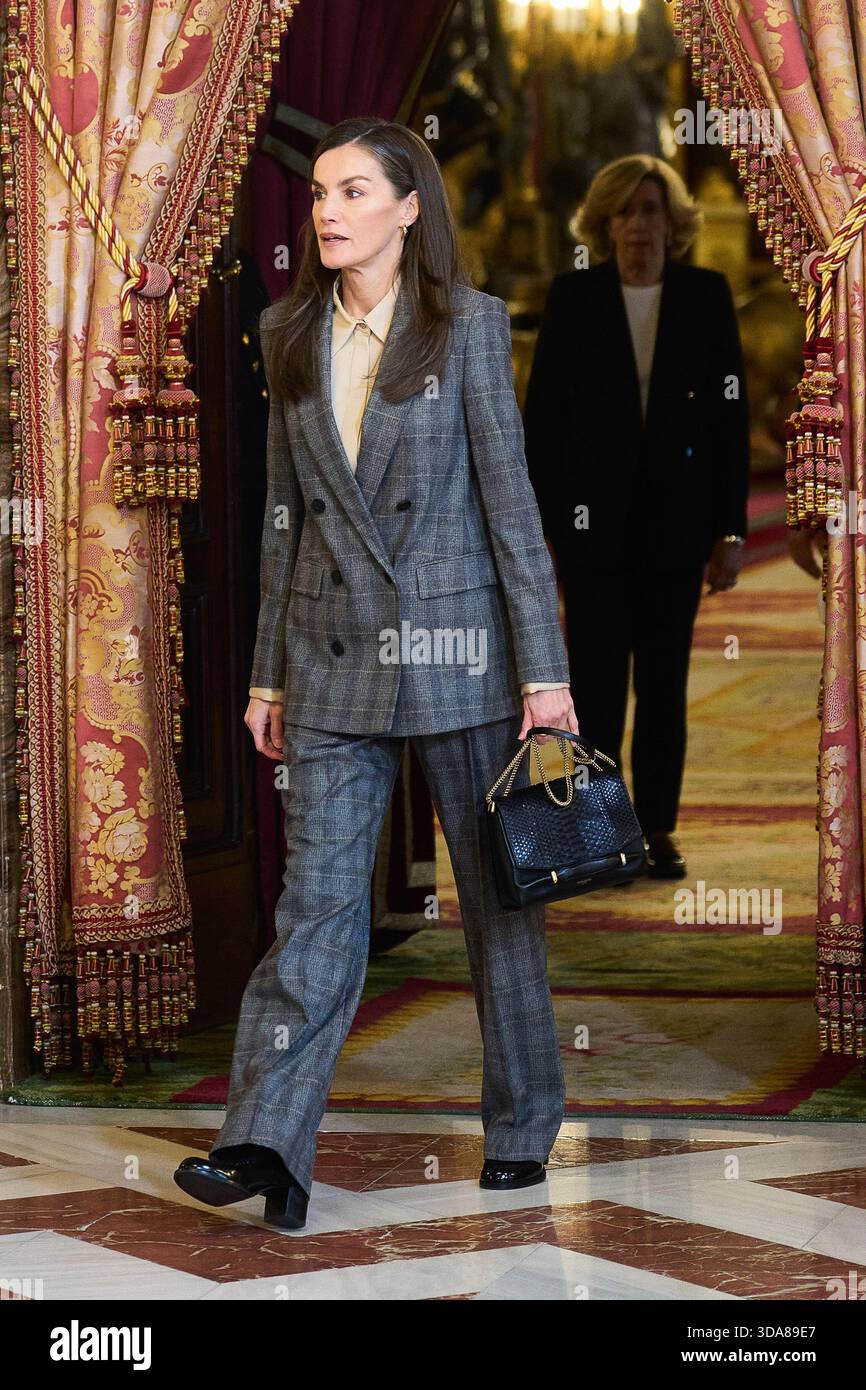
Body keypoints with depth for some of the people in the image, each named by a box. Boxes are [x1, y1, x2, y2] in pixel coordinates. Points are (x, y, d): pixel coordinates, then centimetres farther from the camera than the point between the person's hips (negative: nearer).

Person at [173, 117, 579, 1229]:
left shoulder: (467, 325, -3)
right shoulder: (290, 334, 8)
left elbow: (510, 500, -5)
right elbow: (284, 510, 13)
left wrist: (542, 668, -8)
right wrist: (268, 670, 11)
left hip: (454, 647, -3)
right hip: (334, 656, 3)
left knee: (495, 890, 7)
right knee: (318, 896, -4)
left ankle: (522, 1129, 20)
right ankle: (267, 1147, -8)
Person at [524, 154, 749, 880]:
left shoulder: (707, 296, 1)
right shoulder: (573, 297, 0)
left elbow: (731, 413, 1)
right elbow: (543, 413, 1)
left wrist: (730, 527, -3)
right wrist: (537, 521, -4)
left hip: (675, 521, 1)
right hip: (594, 520, -1)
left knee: (665, 680, 8)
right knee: (596, 677, 3)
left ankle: (659, 827, 15)